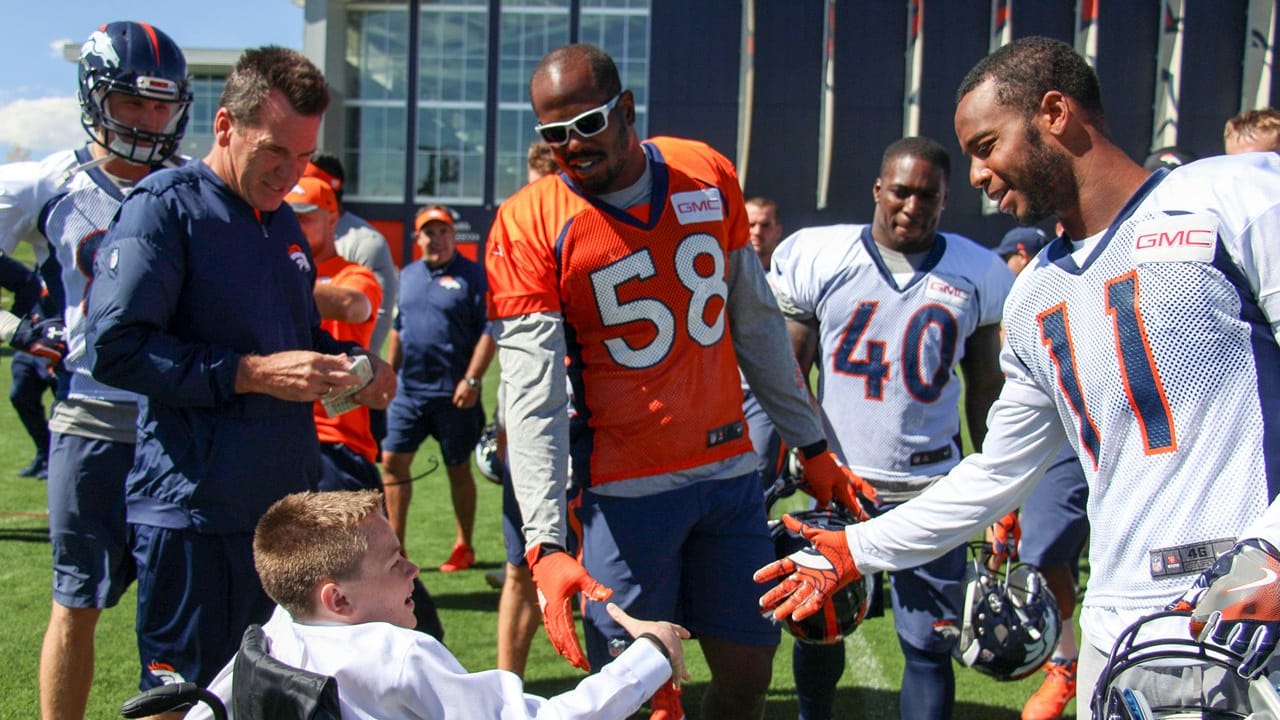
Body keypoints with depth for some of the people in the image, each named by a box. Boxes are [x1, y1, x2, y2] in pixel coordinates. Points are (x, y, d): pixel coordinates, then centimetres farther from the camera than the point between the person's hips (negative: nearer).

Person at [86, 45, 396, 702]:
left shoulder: (283, 221, 17)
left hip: (290, 499, 8)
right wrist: (251, 374, -20)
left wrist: (350, 364, 7)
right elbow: (116, 347, -18)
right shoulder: (165, 207, -8)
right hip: (195, 509, -7)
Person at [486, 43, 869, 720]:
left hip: (731, 470, 4)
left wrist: (811, 445, 15)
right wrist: (546, 543, -26)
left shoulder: (709, 177, 2)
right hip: (628, 489, -4)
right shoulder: (530, 225, -10)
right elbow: (532, 396, -17)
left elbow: (756, 325, 11)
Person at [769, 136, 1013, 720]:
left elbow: (987, 388, 11)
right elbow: (787, 371, 2)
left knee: (929, 646, 2)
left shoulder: (979, 275, 4)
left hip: (931, 491, 0)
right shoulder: (817, 258, -1)